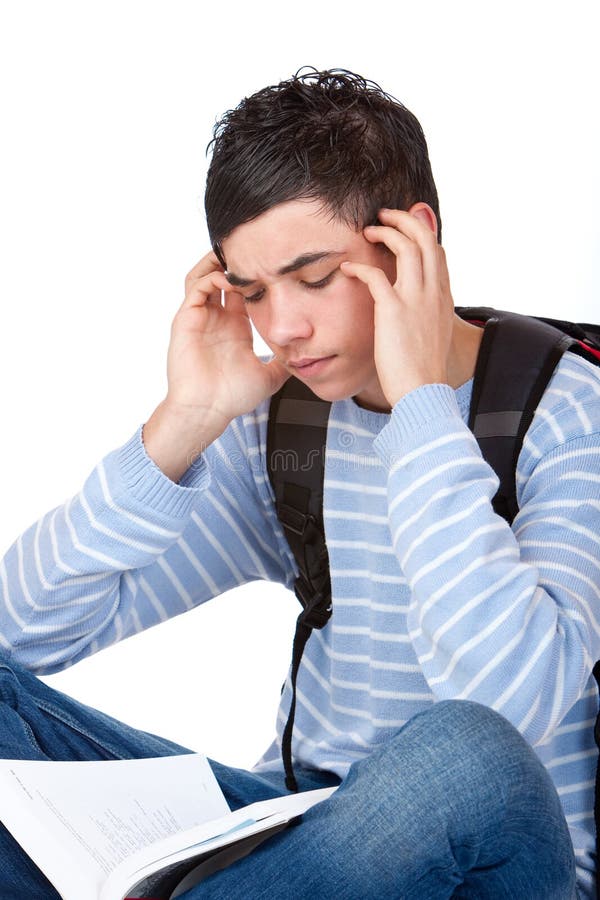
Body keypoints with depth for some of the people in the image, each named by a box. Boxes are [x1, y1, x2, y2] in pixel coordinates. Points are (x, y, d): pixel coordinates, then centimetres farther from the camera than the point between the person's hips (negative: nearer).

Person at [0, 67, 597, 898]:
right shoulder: (275, 417, 1)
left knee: (465, 750, -39)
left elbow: (513, 703, -31)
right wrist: (188, 419, -14)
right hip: (309, 825, 4)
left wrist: (422, 399, -24)